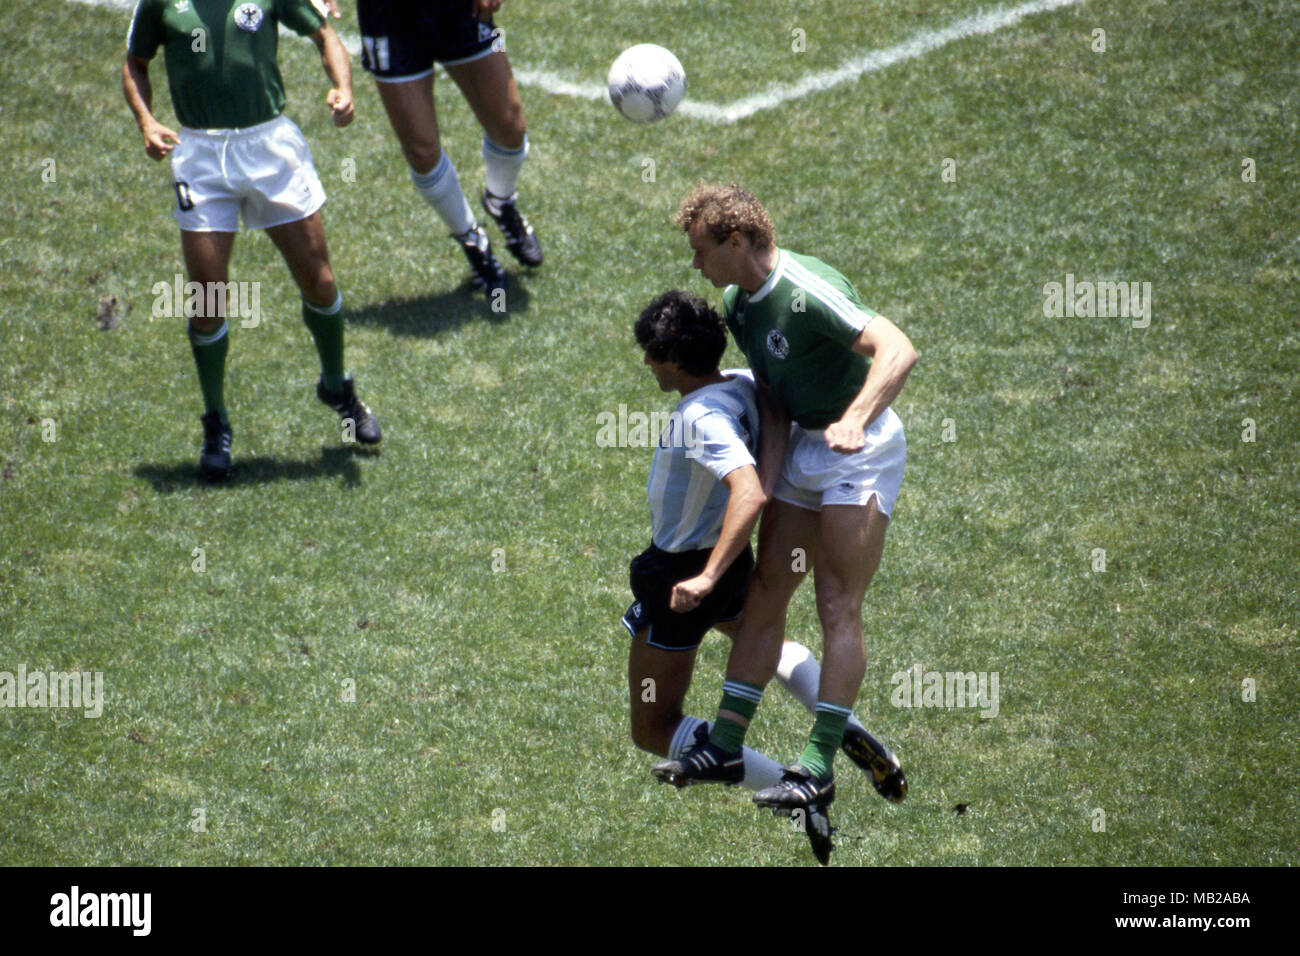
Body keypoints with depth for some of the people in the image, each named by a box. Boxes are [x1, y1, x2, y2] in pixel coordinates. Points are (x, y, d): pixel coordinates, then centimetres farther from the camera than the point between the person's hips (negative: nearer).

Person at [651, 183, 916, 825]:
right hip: (803, 445, 9)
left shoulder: (808, 294, -24)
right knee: (764, 594, 6)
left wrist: (853, 422, -45)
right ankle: (725, 745, 9)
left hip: (861, 446, -9)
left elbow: (898, 351, -33)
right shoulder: (736, 301, 4)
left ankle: (817, 771, -14)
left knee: (838, 607, -12)